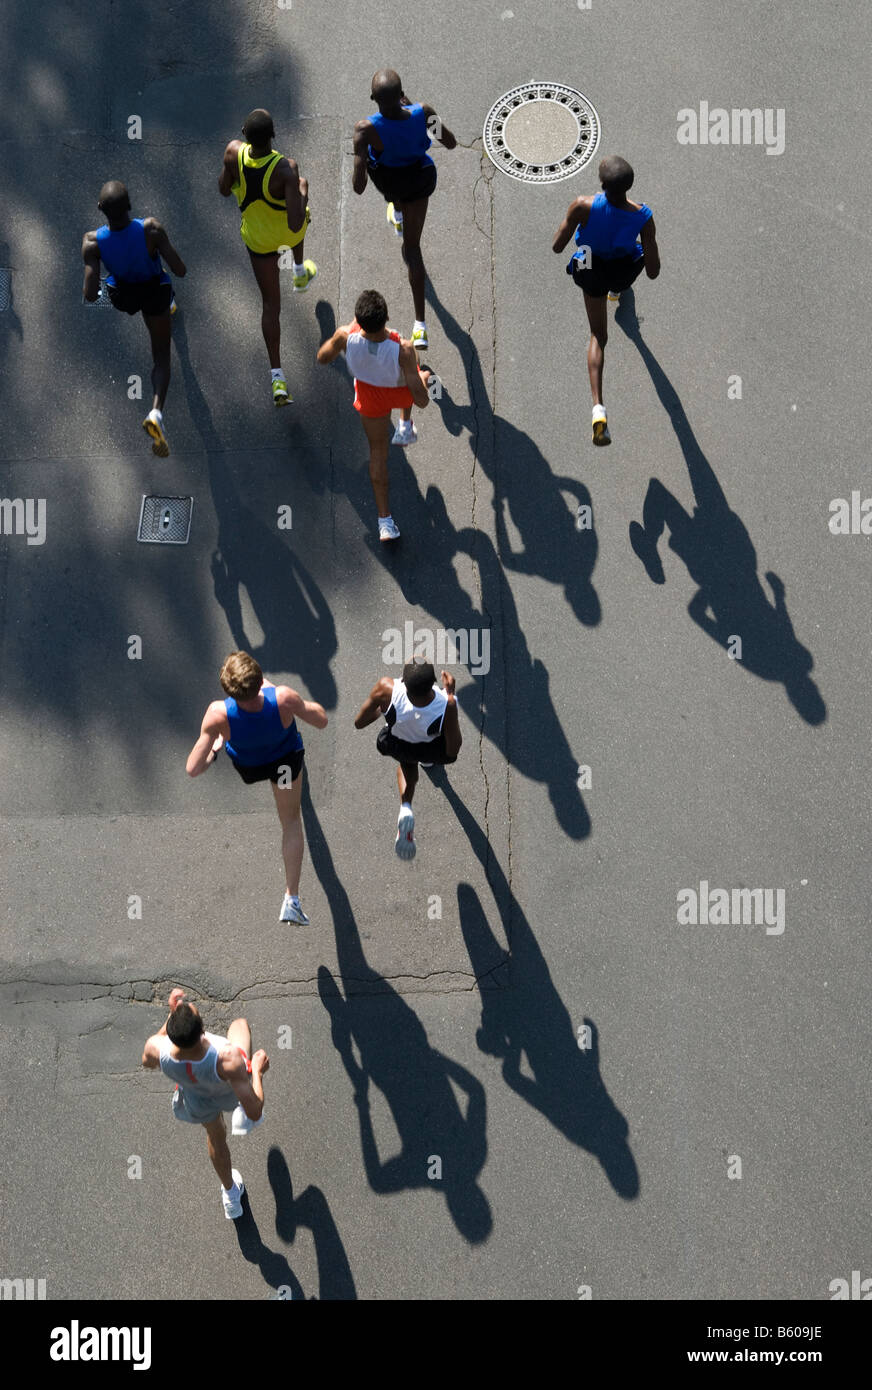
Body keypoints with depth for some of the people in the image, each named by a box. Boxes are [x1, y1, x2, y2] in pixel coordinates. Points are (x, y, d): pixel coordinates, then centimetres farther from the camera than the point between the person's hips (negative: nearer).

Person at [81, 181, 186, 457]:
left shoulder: (93, 242, -34)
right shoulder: (151, 229, -38)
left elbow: (90, 295, -33)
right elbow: (180, 271, -30)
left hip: (121, 294, 2)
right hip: (155, 291, -2)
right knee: (161, 357, 14)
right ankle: (156, 411, -9)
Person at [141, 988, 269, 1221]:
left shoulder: (155, 1048, -40)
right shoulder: (227, 1059, -49)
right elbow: (256, 1113, -38)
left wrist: (171, 1016, -10)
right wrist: (257, 1070, -22)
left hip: (198, 1103, 2)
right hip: (232, 1092, -2)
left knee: (215, 1135, 35)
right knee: (240, 1024, 23)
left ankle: (231, 1196, 59)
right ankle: (242, 1115, 39)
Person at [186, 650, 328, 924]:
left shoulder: (219, 714, -43)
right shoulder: (283, 699, -43)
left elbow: (192, 769, -35)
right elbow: (321, 721, -20)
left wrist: (214, 751, -13)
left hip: (245, 765, 0)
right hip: (286, 758, 0)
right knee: (291, 822, 21)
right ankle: (291, 899, 20)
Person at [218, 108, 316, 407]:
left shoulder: (233, 153, -29)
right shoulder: (286, 168, -39)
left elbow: (224, 190, -8)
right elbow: (296, 224, -38)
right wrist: (303, 190, -21)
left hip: (258, 237, 1)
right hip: (290, 230, -1)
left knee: (271, 304, 15)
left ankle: (277, 376, 13)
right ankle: (301, 272, 67)